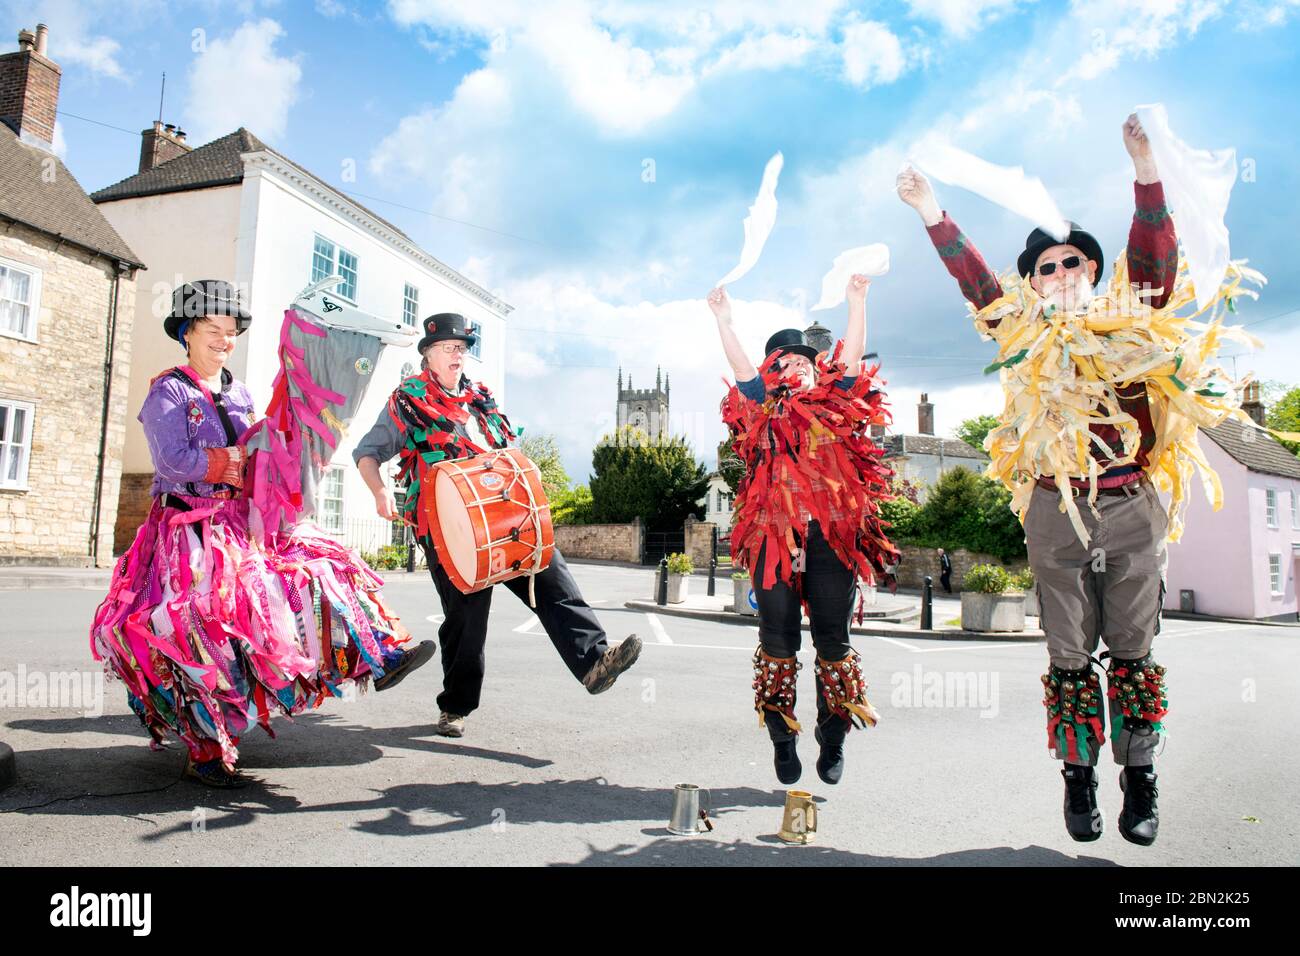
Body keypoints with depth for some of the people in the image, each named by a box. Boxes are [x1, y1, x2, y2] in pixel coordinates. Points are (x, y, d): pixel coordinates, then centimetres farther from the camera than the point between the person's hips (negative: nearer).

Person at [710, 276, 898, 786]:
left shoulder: (835, 403, 17)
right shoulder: (763, 407, 15)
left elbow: (851, 353, 15)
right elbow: (739, 362, 14)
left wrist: (856, 300, 17)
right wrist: (723, 317, 18)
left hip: (834, 532, 1)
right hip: (773, 532, 0)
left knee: (832, 635, 2)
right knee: (778, 634, 0)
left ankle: (833, 738, 16)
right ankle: (782, 738, 12)